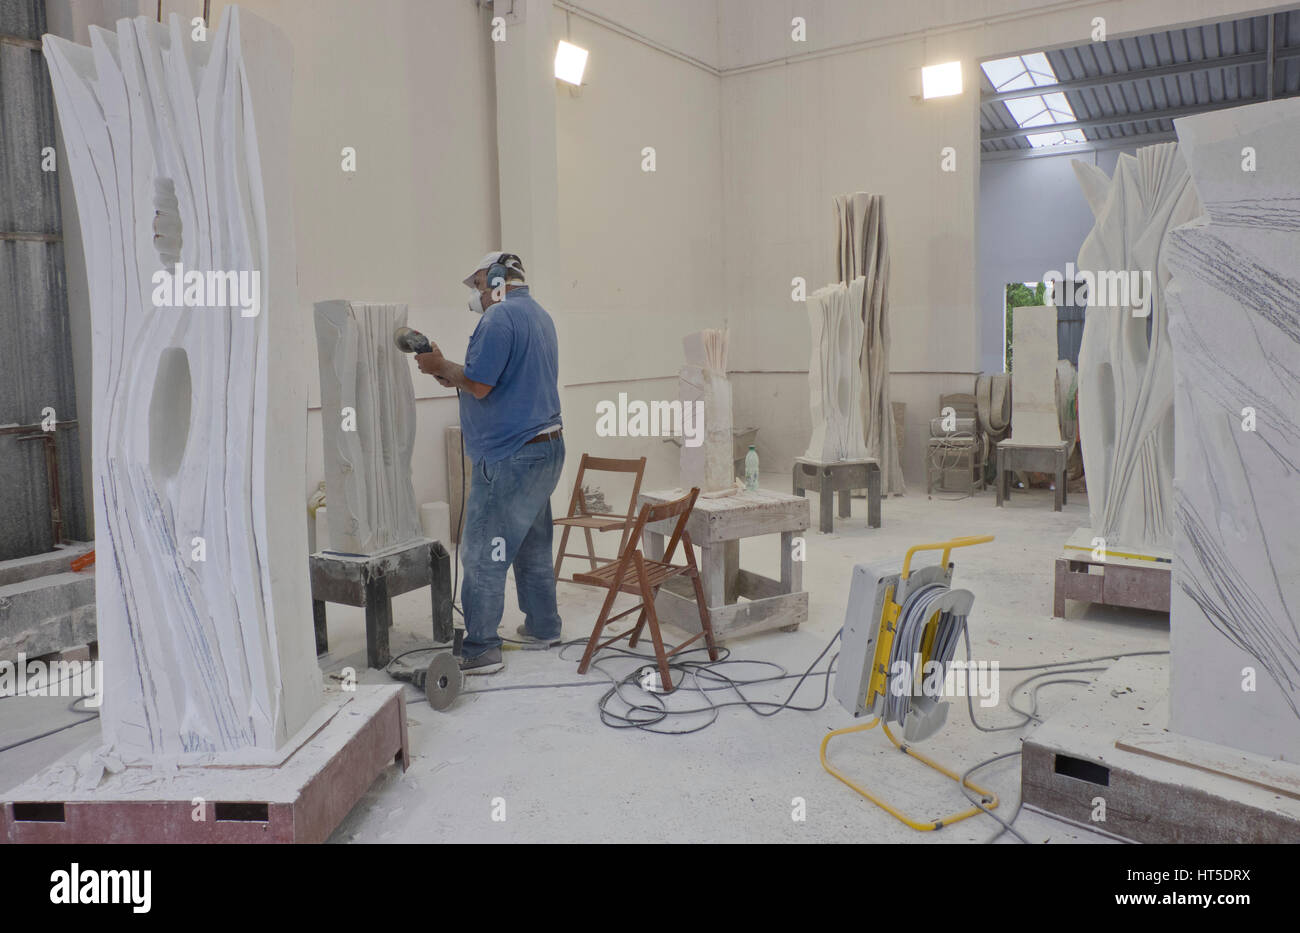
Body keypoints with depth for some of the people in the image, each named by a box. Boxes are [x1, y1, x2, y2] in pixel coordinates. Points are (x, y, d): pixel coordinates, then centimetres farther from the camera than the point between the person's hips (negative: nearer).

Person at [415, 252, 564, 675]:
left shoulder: (499, 317, -13)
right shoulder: (540, 316, 18)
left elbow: (478, 385, -18)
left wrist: (441, 366, -1)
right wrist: (451, 374, 12)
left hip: (510, 457, -10)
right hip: (546, 448, 10)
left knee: (482, 555, -3)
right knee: (533, 545, 18)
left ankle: (480, 649, 1)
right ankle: (543, 627, 28)